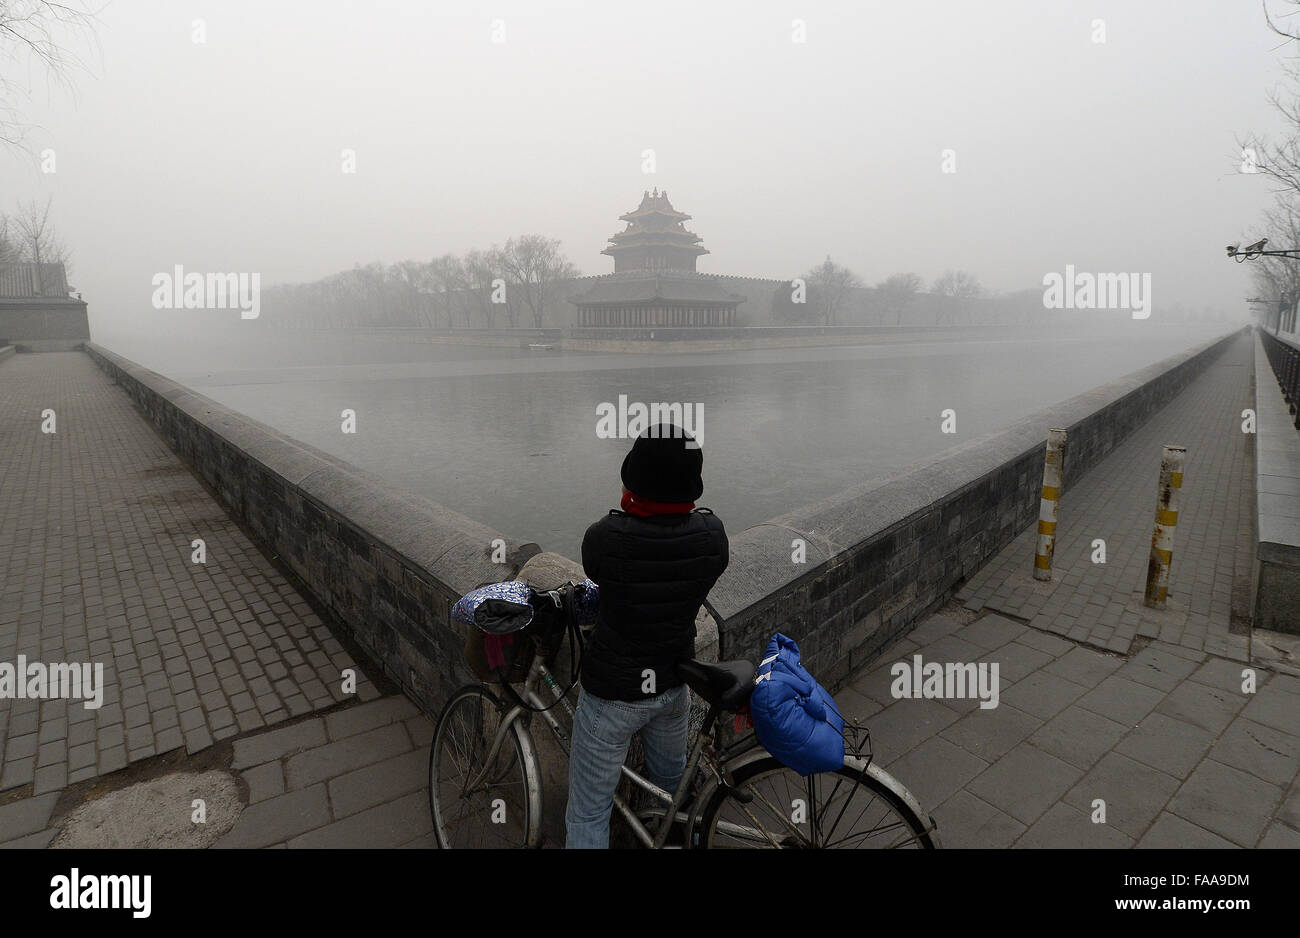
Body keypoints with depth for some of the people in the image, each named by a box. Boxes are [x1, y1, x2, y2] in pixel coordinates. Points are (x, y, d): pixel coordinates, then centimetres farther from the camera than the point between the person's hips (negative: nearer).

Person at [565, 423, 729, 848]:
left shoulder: (602, 539, -27)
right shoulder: (712, 534, -18)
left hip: (613, 692, -4)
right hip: (674, 685, 5)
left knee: (588, 814, 15)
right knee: (673, 784, 32)